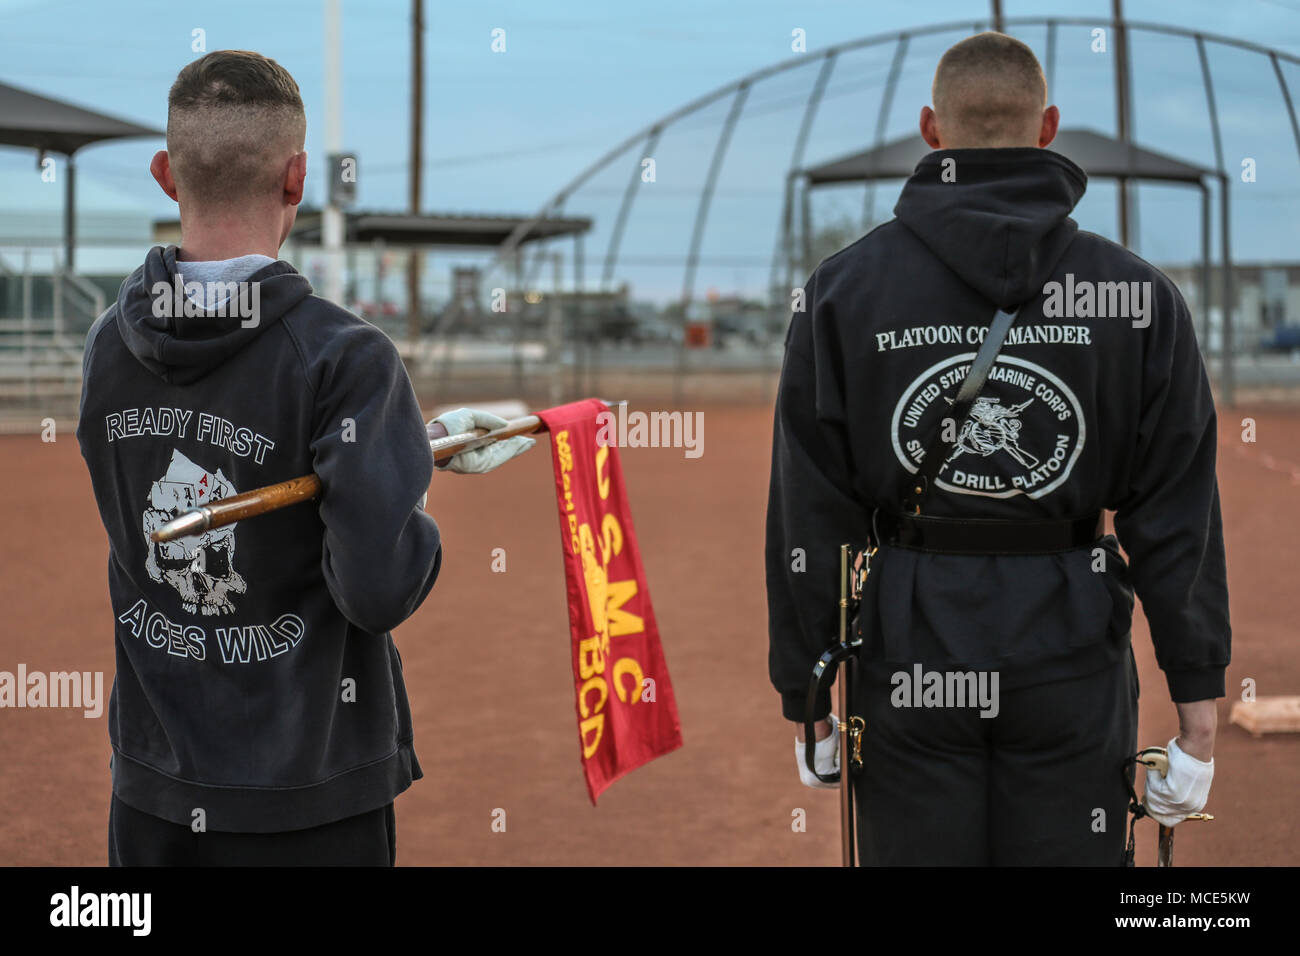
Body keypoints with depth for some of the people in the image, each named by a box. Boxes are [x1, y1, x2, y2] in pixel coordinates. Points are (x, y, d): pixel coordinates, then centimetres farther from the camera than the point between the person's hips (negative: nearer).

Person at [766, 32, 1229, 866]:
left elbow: (808, 513, -1)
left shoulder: (844, 289, -2)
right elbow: (1178, 515, -3)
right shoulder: (1140, 297, -2)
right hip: (1071, 658, 0)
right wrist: (1198, 699, 2)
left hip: (909, 654, 0)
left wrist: (803, 690, 5)